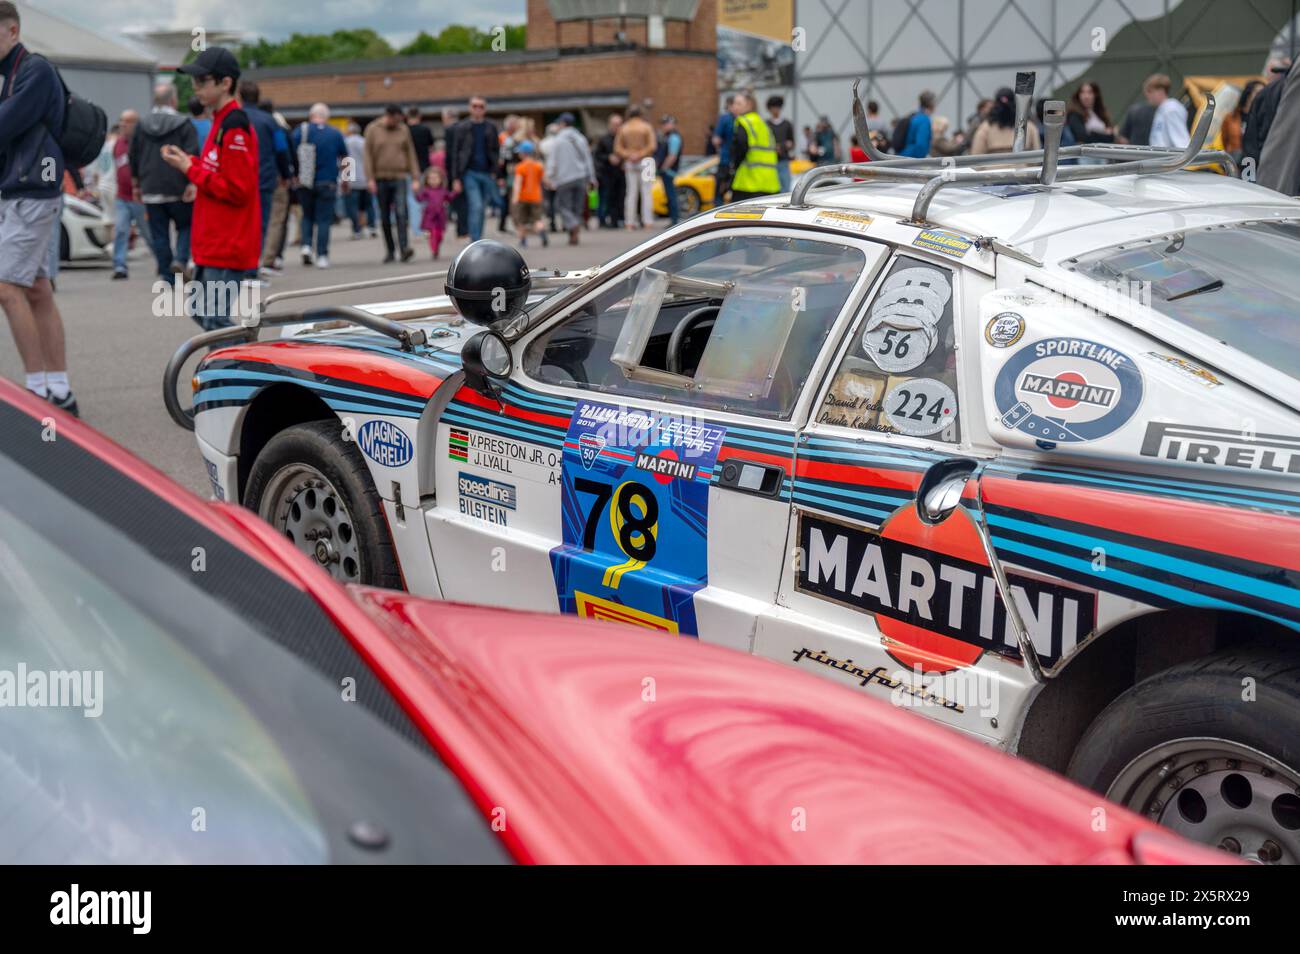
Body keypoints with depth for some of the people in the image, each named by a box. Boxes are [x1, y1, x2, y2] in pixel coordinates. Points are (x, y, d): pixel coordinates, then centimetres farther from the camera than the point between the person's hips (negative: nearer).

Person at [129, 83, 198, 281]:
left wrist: (136, 182, 22)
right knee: (186, 226, 12)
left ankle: (166, 274, 7)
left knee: (159, 234, 7)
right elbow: (192, 155, -13)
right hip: (178, 190, -3)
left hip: (151, 190, 3)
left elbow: (133, 157, 13)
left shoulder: (142, 125, 7)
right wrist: (192, 183, -12)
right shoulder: (183, 124, -6)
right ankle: (180, 259, -11)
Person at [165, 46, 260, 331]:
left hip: (227, 246, -10)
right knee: (202, 313, 17)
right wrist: (188, 161, 5)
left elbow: (237, 189, -20)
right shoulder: (221, 121, 14)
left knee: (216, 321, -8)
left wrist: (190, 169, -13)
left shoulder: (234, 126, -16)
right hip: (212, 243, 10)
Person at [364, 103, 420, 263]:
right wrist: (370, 179, -7)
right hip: (380, 179, 0)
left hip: (399, 178, 0)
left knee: (400, 213, -14)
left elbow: (411, 154, 8)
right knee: (385, 218, 5)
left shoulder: (403, 130, 7)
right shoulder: (372, 130, 2)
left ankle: (404, 248, -22)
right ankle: (389, 252, 12)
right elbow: (368, 155, 0)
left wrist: (415, 177, 2)